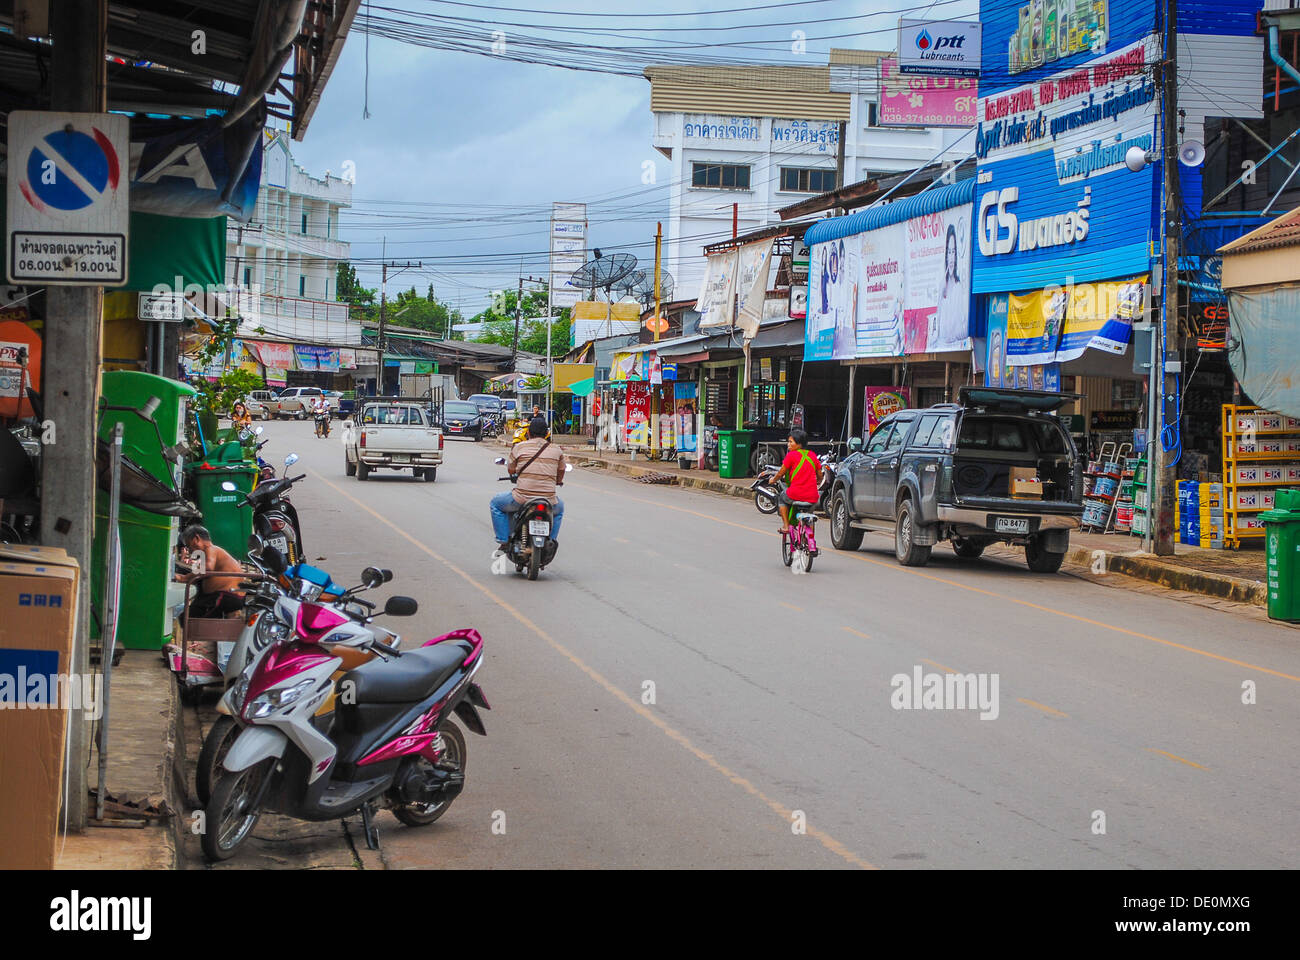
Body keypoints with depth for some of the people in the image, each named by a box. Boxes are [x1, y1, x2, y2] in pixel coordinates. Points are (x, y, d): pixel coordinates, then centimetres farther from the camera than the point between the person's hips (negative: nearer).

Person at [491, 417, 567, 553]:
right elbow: (560, 478, 15)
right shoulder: (557, 450, 7)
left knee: (496, 503, 26)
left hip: (521, 499, -2)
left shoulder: (519, 447, 0)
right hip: (548, 501, 3)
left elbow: (511, 470, 12)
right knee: (559, 507, 38)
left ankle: (503, 541, 17)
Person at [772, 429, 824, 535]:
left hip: (796, 494, -4)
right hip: (812, 497, 4)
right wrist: (818, 482, 37)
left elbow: (781, 474, 2)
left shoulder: (791, 455, -5)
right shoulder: (813, 455, 10)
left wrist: (773, 480, 22)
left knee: (781, 498, 28)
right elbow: (820, 476, 15)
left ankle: (786, 525, 16)